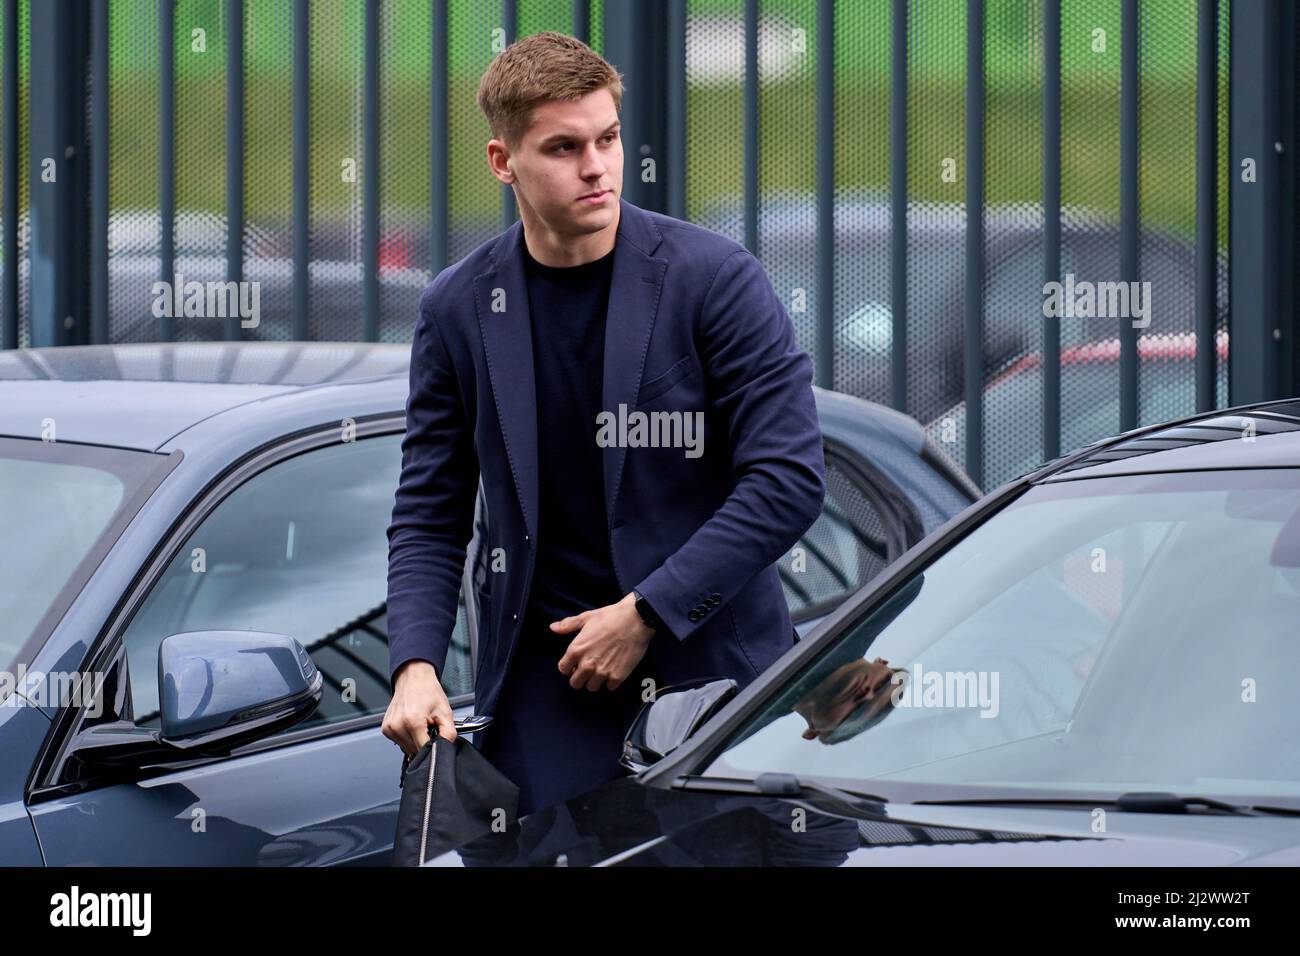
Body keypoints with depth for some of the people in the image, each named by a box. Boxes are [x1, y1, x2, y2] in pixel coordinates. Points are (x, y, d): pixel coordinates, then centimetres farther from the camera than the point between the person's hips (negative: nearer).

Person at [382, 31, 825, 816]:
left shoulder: (716, 279, -6)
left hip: (714, 666, -2)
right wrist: (416, 665, -8)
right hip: (543, 688, 2)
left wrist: (645, 614, -12)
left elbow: (790, 478, -10)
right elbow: (430, 515, 9)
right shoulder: (459, 309, 4)